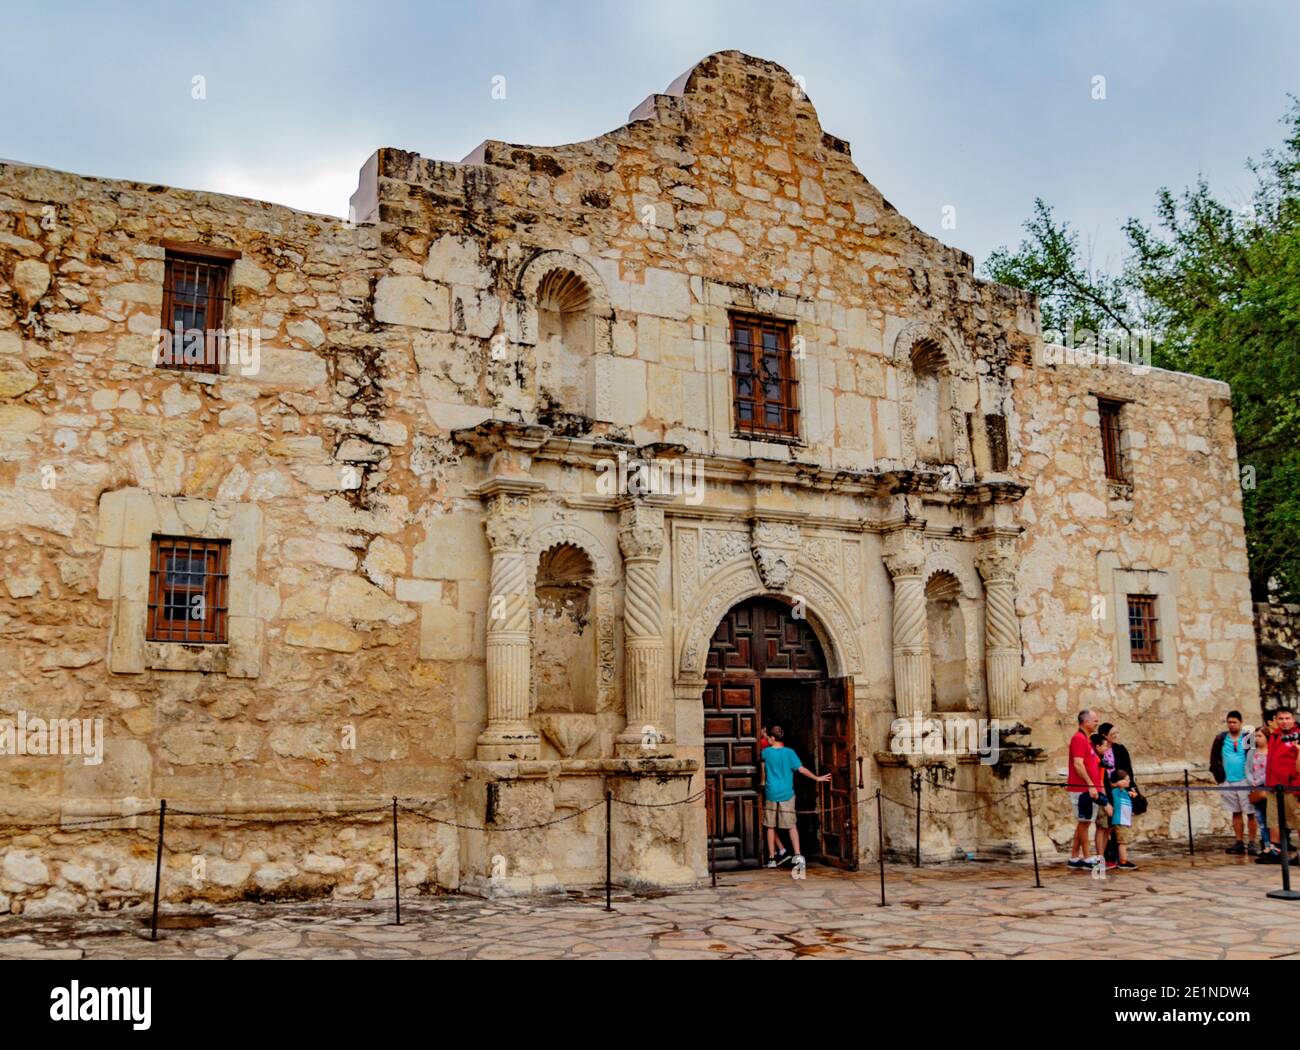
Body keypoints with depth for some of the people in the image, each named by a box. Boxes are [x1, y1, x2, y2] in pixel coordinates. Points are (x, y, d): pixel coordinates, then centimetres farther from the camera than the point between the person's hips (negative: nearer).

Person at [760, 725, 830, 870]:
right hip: (786, 794, 0)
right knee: (791, 826, 4)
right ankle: (798, 856, -10)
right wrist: (817, 778, 4)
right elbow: (801, 769, -4)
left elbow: (760, 759, 18)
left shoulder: (766, 752, -2)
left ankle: (772, 858, 13)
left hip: (771, 793, 0)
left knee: (771, 827, 10)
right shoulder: (789, 752, -4)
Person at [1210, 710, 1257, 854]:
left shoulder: (1249, 738, -5)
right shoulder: (1221, 739, 6)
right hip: (1228, 781, 4)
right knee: (1236, 813, 10)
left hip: (1245, 781, -4)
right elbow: (1214, 758, 12)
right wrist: (1218, 774, 4)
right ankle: (1239, 842, 16)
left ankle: (1252, 843, 5)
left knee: (1251, 813, -2)